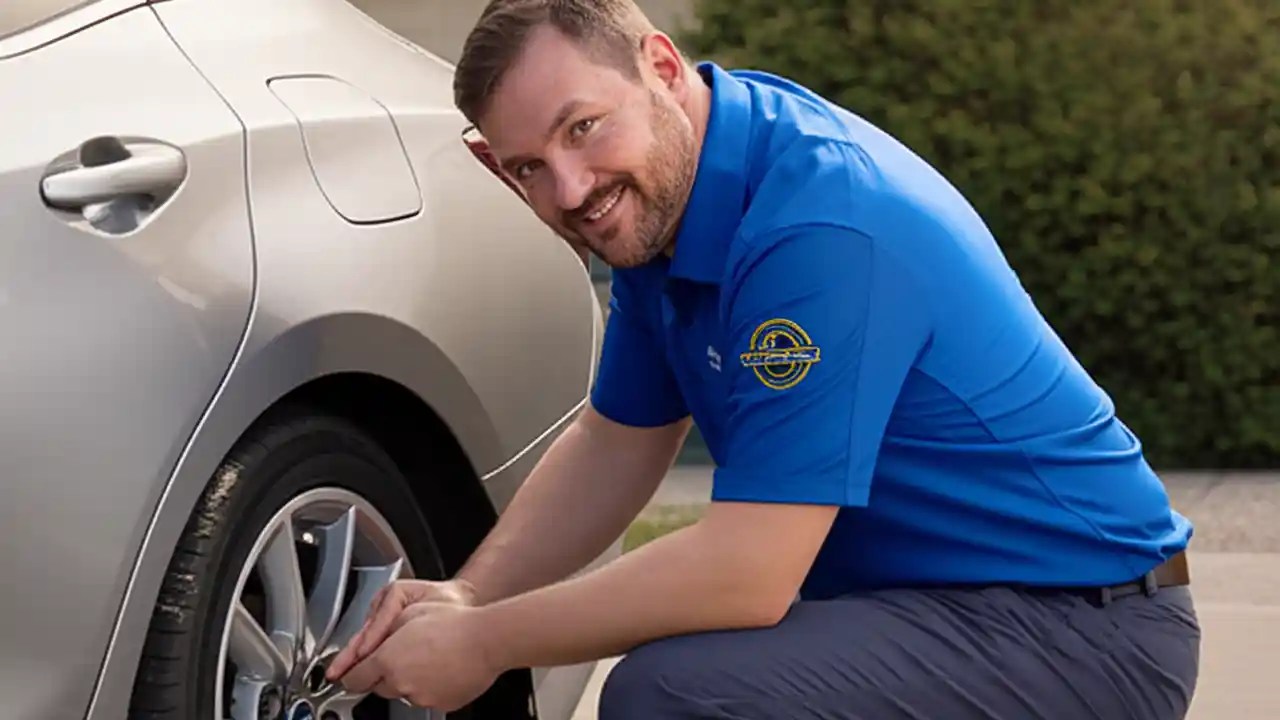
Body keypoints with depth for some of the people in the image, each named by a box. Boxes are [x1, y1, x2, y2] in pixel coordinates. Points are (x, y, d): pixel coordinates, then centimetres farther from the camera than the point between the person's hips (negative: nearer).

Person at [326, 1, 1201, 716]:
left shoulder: (822, 222, -26)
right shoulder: (659, 195, 2)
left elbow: (745, 574, -27)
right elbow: (616, 443, 14)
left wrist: (485, 645, -17)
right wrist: (467, 596, 0)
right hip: (923, 595, 9)